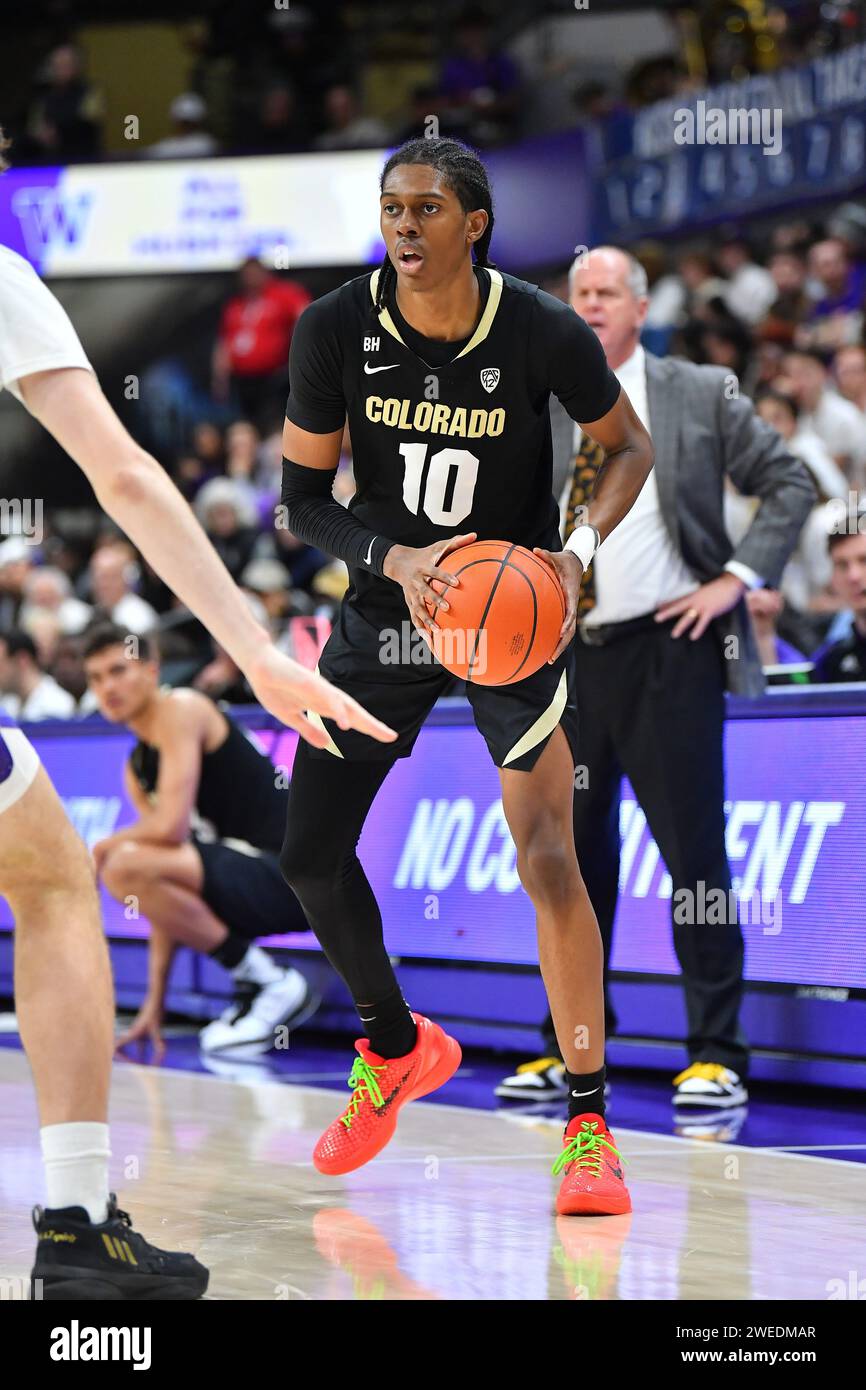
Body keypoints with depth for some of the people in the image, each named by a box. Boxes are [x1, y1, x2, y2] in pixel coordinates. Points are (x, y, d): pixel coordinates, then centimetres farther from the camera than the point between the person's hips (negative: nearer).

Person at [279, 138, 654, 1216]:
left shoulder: (544, 334, -18)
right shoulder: (335, 330, -14)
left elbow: (629, 447, -1)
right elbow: (301, 496, -6)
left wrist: (580, 550, -18)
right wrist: (394, 560, -23)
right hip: (385, 611, 3)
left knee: (548, 861, -14)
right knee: (311, 858, 3)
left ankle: (588, 1123, -4)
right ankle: (394, 1048, 31)